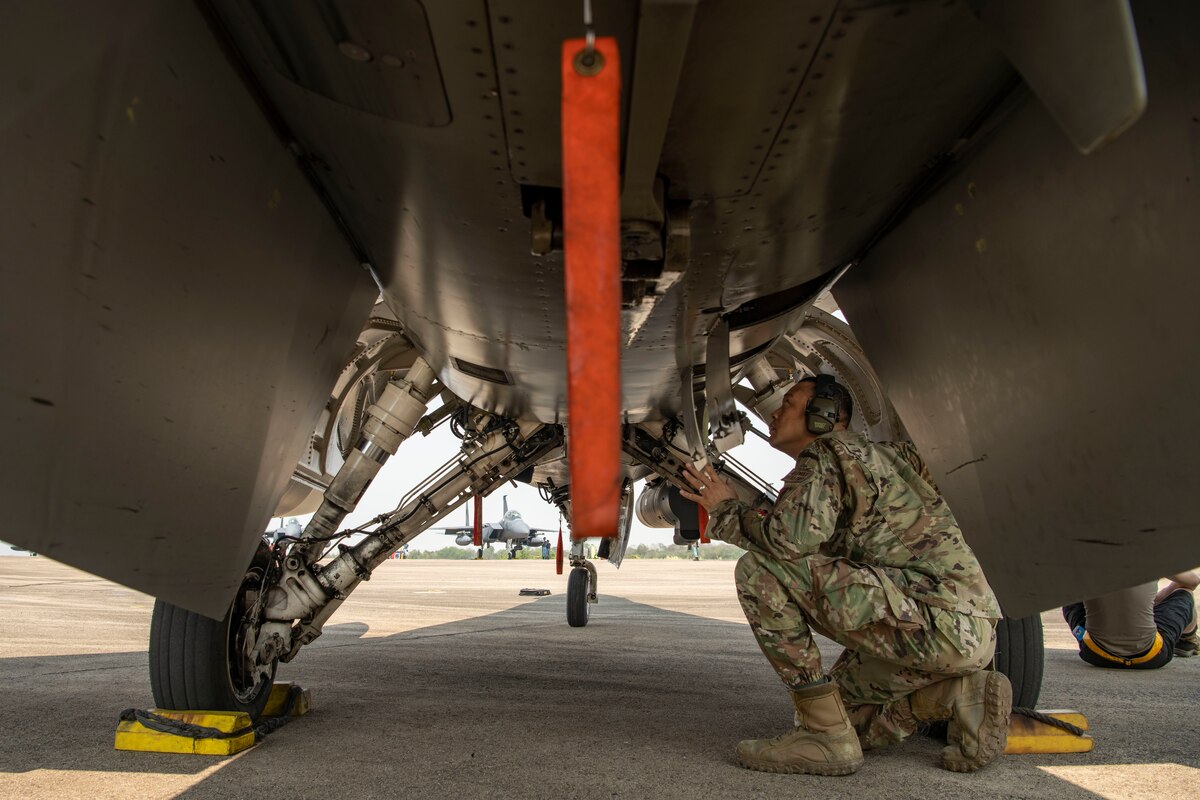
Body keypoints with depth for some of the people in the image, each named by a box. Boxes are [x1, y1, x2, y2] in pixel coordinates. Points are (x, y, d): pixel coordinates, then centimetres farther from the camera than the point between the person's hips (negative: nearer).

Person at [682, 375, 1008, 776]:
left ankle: (826, 736, -12)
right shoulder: (868, 454, 23)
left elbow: (790, 539, -24)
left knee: (759, 569, -17)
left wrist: (726, 510, -4)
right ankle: (957, 693, 9)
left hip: (936, 618, -10)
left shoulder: (825, 456, -7)